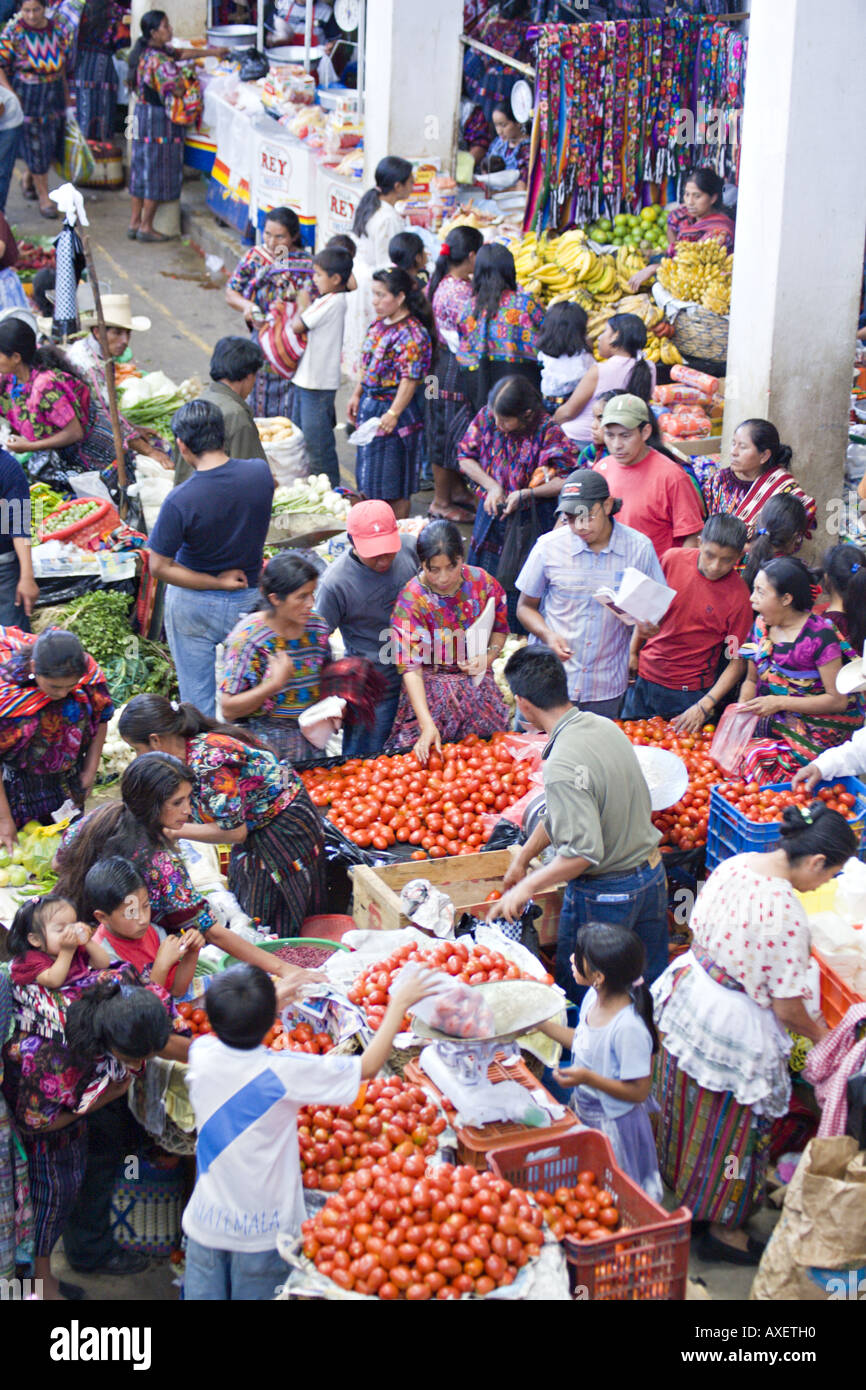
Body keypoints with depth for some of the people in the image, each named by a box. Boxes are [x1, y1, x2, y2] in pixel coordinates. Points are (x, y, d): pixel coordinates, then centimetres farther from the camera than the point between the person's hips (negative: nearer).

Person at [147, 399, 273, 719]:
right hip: (248, 601, 3)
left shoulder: (180, 501, -26)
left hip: (192, 604, -3)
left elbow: (159, 567, -18)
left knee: (197, 697, 12)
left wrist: (216, 582, -12)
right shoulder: (260, 473, -16)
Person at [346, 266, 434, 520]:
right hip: (370, 405, 9)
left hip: (395, 408, -9)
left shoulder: (412, 334, -19)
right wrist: (356, 395, 17)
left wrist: (393, 413, -30)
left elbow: (410, 379, -24)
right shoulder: (379, 325, 9)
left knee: (394, 485, -1)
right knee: (370, 478, 16)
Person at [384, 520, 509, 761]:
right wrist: (427, 724, -32)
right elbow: (410, 667, -22)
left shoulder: (482, 582, -9)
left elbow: (500, 628, 9)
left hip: (478, 685, 3)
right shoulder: (410, 601, -19)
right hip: (430, 692, -3)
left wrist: (488, 657, -14)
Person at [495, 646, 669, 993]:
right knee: (651, 984, 19)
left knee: (579, 996, 11)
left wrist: (527, 887, -16)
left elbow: (584, 851, -28)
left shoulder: (563, 766, -28)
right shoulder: (604, 726, 0)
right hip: (652, 875, 8)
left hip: (604, 895, -8)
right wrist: (523, 857, 22)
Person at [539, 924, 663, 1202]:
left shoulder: (629, 1028, -34)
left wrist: (588, 1078, -33)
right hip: (585, 1116, 8)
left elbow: (639, 1091, -26)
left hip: (613, 1125, -8)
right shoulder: (593, 998, -9)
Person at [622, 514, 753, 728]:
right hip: (643, 678, 4)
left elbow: (737, 662, -12)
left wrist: (705, 706, -20)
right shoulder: (672, 559, -7)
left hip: (688, 694, -4)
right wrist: (633, 652, 11)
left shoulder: (738, 597, -16)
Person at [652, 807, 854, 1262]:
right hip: (736, 1023, -7)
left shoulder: (733, 865, -10)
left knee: (690, 1103, 29)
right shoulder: (787, 912, -30)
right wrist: (817, 1033, -1)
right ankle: (721, 1225, 32)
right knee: (730, 1126, 14)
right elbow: (787, 1007, -22)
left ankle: (677, 1180, 52)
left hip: (692, 993, 7)